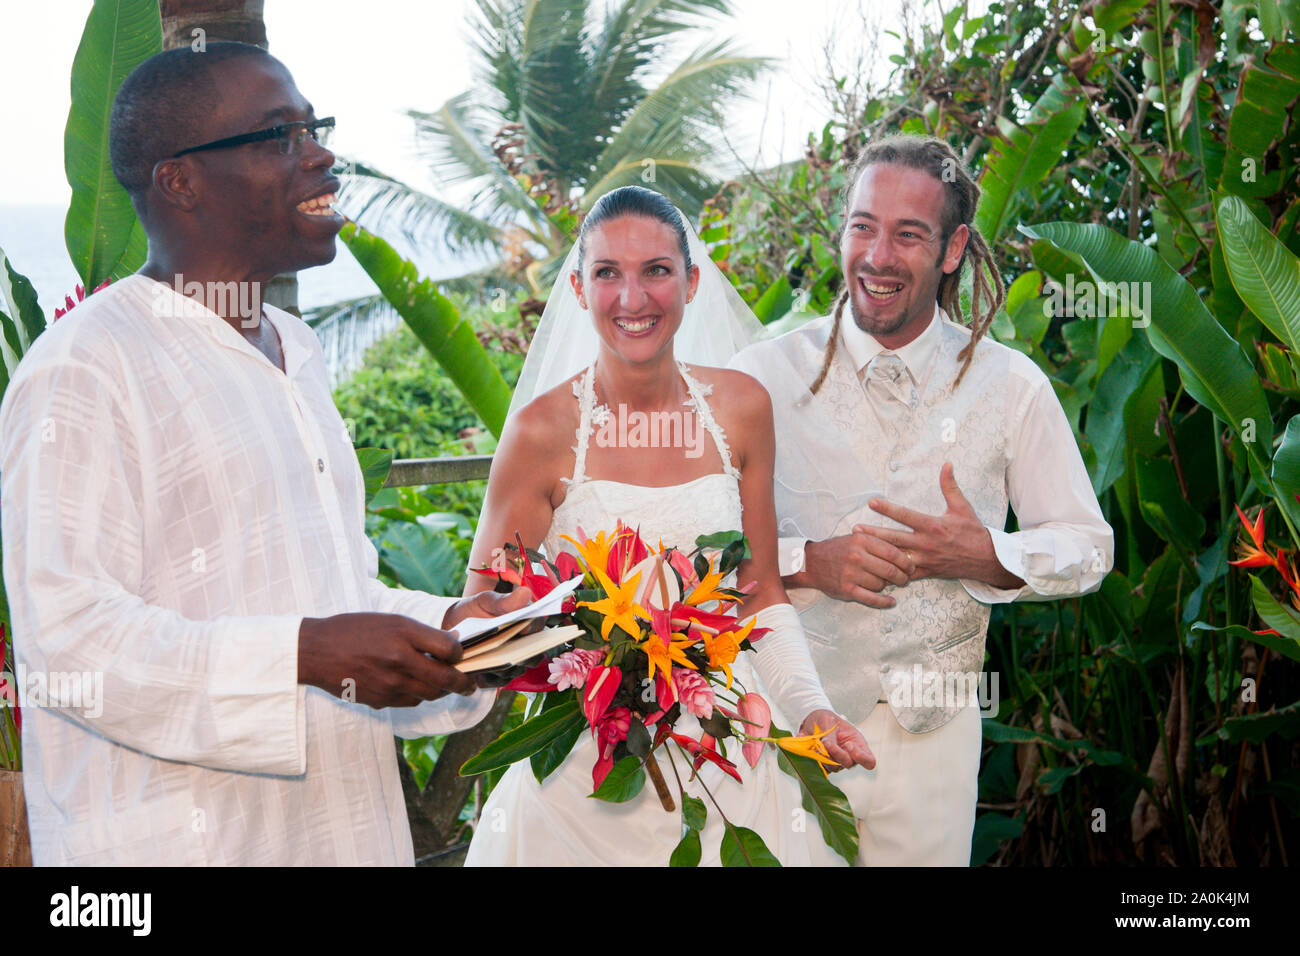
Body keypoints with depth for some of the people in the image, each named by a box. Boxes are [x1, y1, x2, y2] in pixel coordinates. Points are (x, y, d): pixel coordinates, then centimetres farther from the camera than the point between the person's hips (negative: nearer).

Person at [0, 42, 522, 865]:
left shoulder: (294, 352, 14)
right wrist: (306, 654, -27)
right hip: (179, 838, -8)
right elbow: (67, 634, -20)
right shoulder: (83, 368, -13)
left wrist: (444, 625, 2)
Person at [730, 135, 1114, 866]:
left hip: (932, 734, 1)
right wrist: (808, 562, -22)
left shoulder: (1011, 387, -1)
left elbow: (1088, 546, 5)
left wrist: (986, 557, -14)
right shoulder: (765, 375, -5)